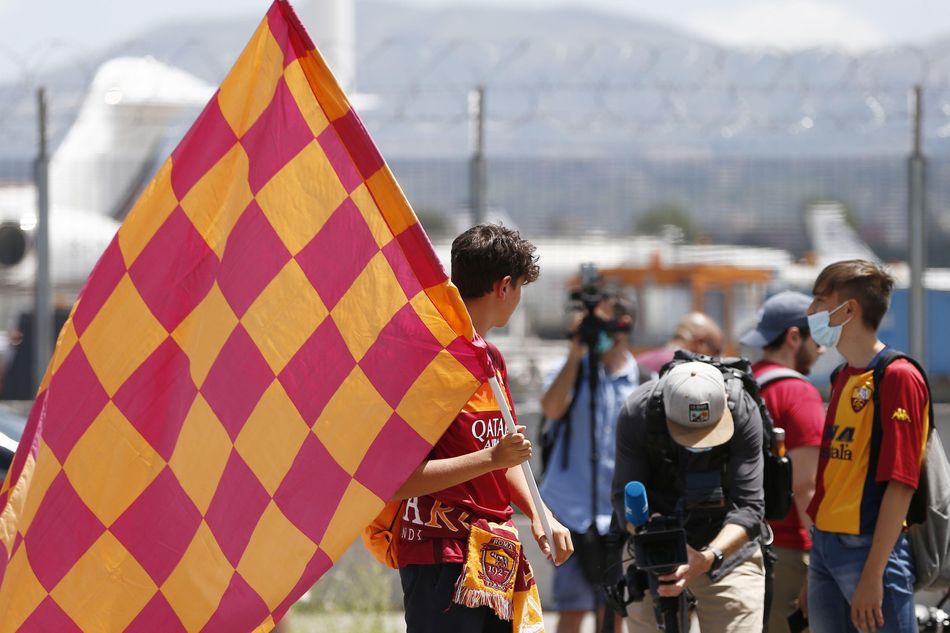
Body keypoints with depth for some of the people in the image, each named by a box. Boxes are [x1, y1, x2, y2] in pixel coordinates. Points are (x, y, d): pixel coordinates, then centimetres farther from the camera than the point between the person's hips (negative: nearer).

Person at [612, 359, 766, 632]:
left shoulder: (743, 413, -24)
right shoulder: (637, 413, -22)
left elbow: (748, 506, -26)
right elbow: (626, 497, -19)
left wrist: (710, 557, -43)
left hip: (727, 544, -1)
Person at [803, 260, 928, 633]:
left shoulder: (897, 378, -11)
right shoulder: (843, 379, 15)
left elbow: (900, 484, -16)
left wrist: (873, 575, -20)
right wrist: (815, 575, 17)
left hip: (870, 548, -9)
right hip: (826, 546, 9)